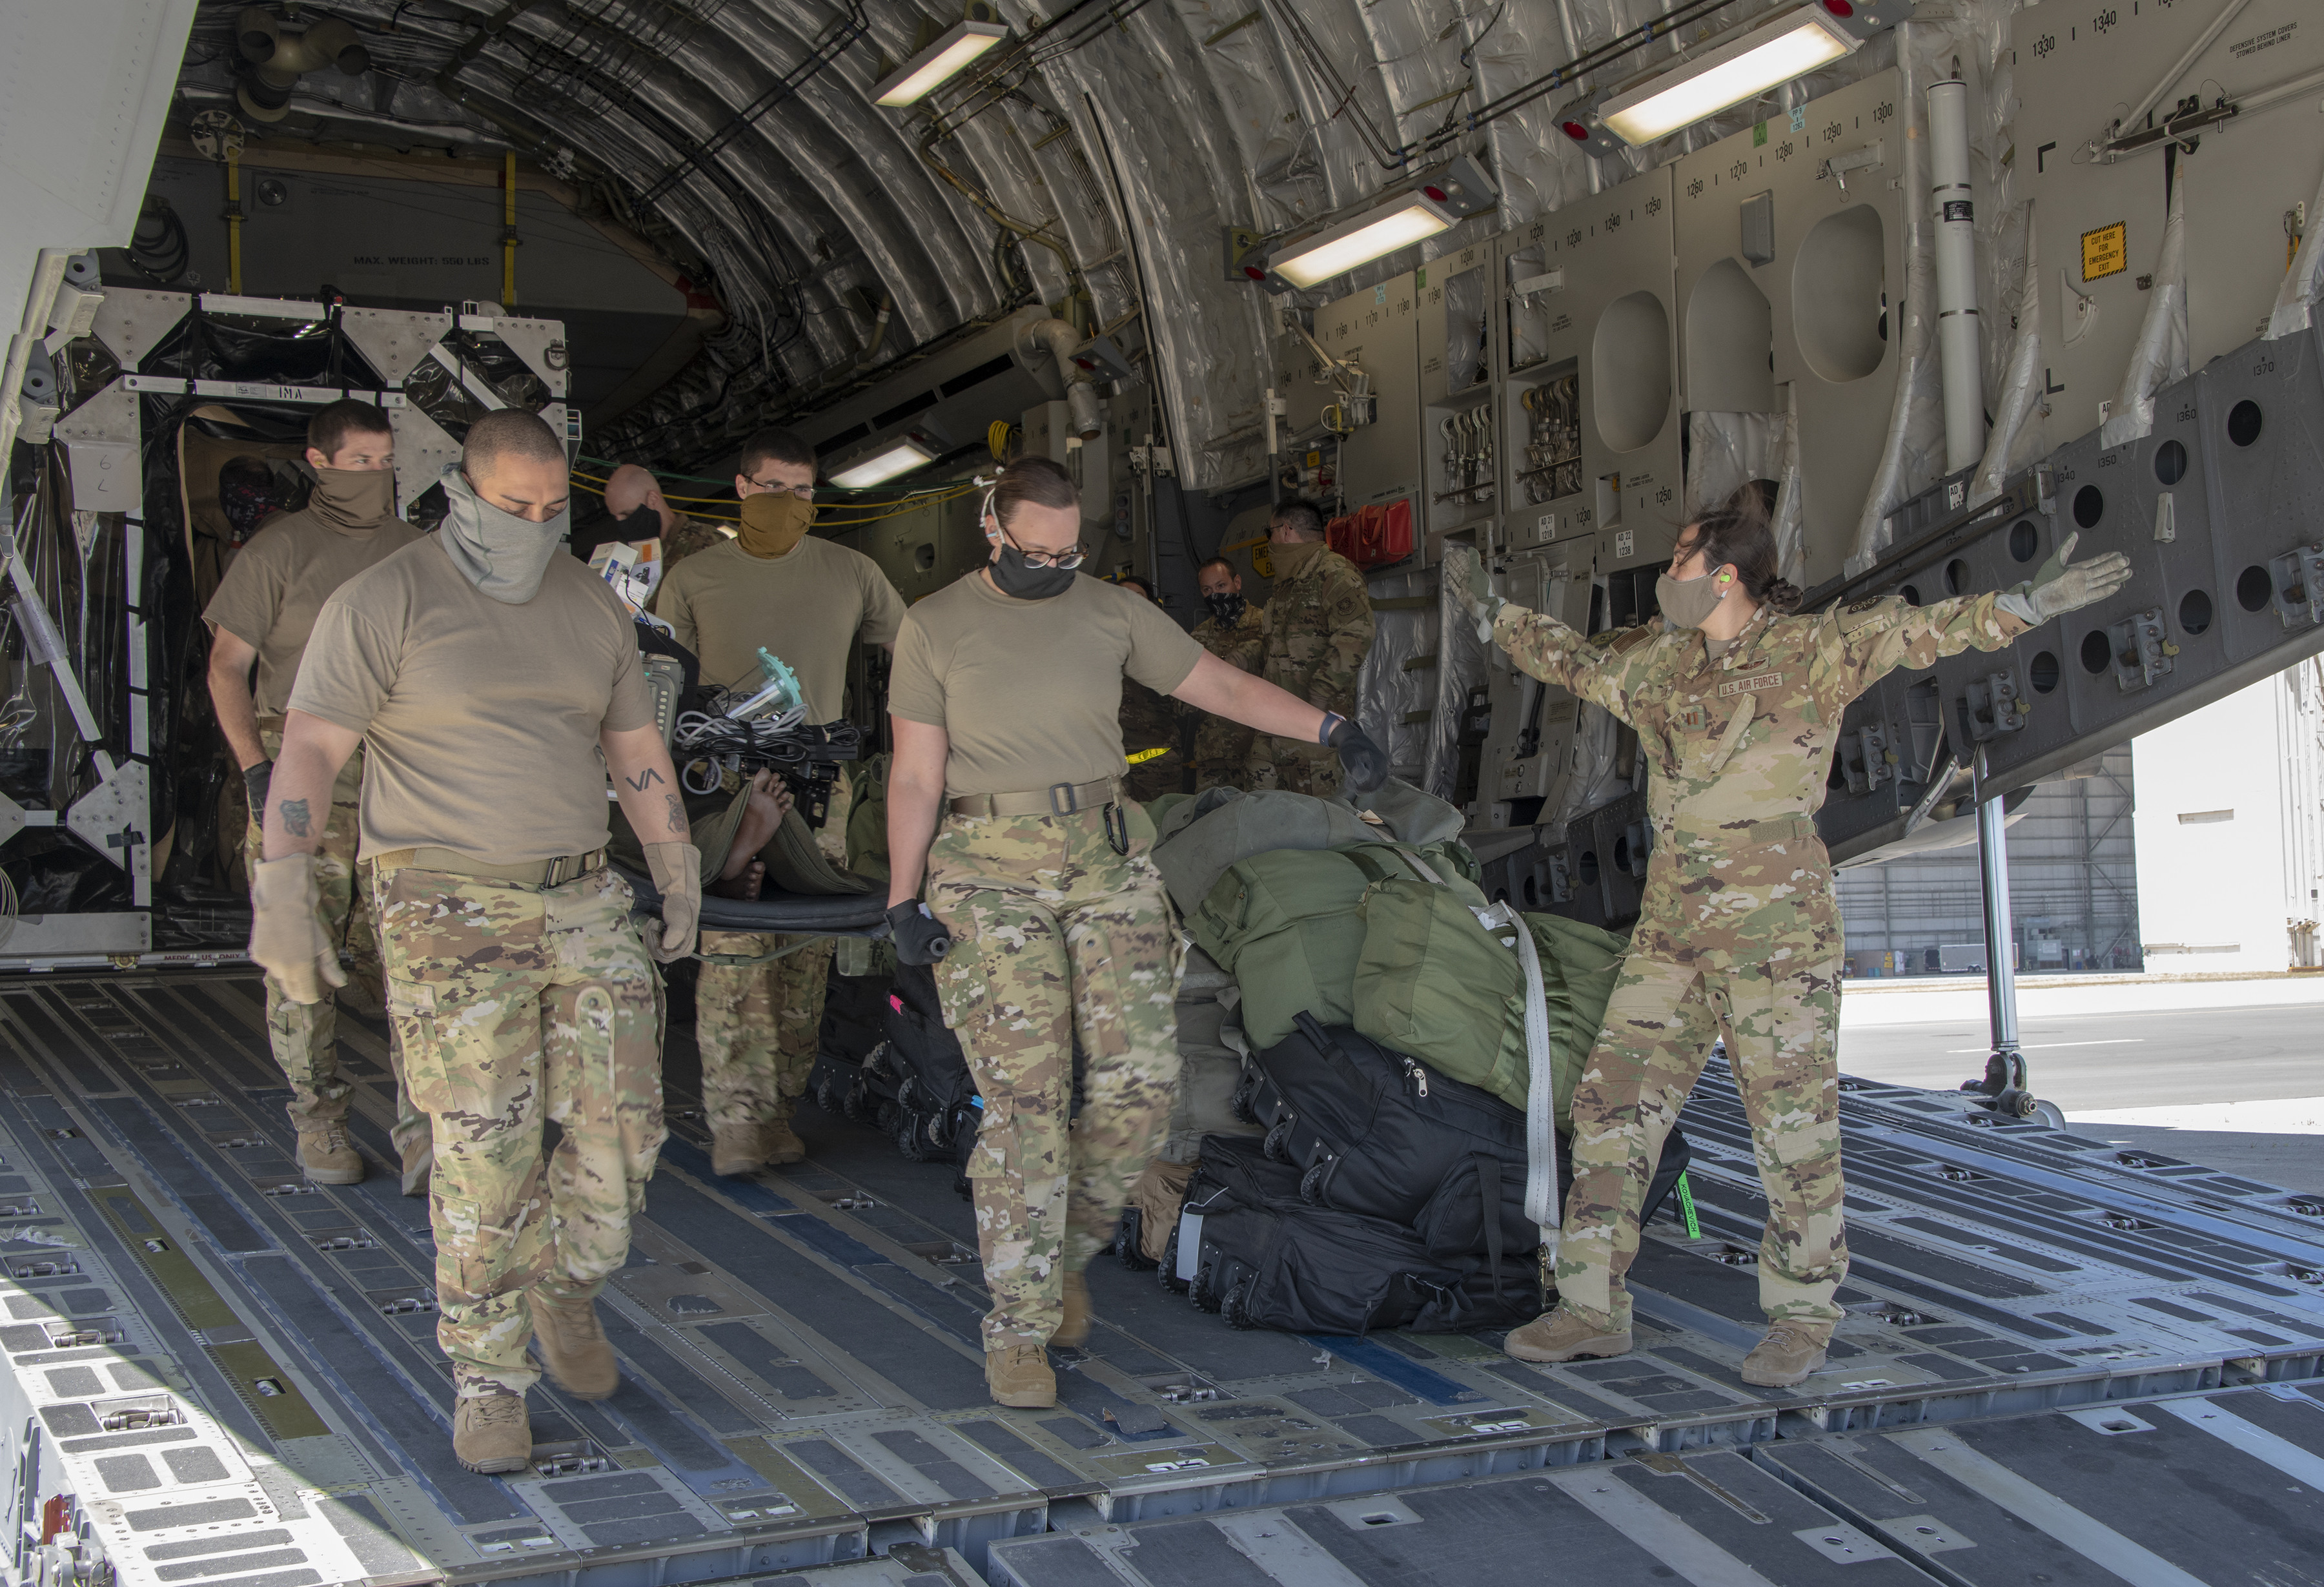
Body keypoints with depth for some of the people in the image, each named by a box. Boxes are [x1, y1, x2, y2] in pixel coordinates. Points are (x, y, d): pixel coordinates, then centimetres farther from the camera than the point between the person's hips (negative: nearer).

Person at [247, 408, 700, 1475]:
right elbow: (309, 750, -13)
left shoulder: (593, 605, 11)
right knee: (483, 1155, -4)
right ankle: (487, 1381, 10)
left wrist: (679, 881, 19)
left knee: (621, 1127, 1)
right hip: (450, 909, -5)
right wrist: (284, 891, -24)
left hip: (582, 899, 5)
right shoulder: (386, 602, -6)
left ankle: (563, 1288, 29)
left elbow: (638, 755, 19)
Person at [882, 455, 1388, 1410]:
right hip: (991, 874, -3)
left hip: (1110, 863, 3)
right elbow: (915, 775, 4)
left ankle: (1066, 1251, 20)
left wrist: (1329, 728, -3)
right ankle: (1019, 1327, 2)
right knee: (1024, 1100, -8)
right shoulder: (935, 626, 4)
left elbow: (1221, 686, 9)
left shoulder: (1113, 614, 9)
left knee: (1140, 1078, -6)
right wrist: (903, 900, -2)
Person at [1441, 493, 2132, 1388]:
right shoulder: (1663, 668, 14)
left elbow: (1916, 631, -15)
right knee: (1614, 1106, 2)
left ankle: (1801, 1321, 11)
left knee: (1794, 1124, -2)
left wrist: (2025, 605, -29)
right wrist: (1491, 612, 39)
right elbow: (1577, 665, 31)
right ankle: (1593, 1309, 9)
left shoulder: (1811, 651, -3)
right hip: (1674, 924, 6)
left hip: (1778, 925, -6)